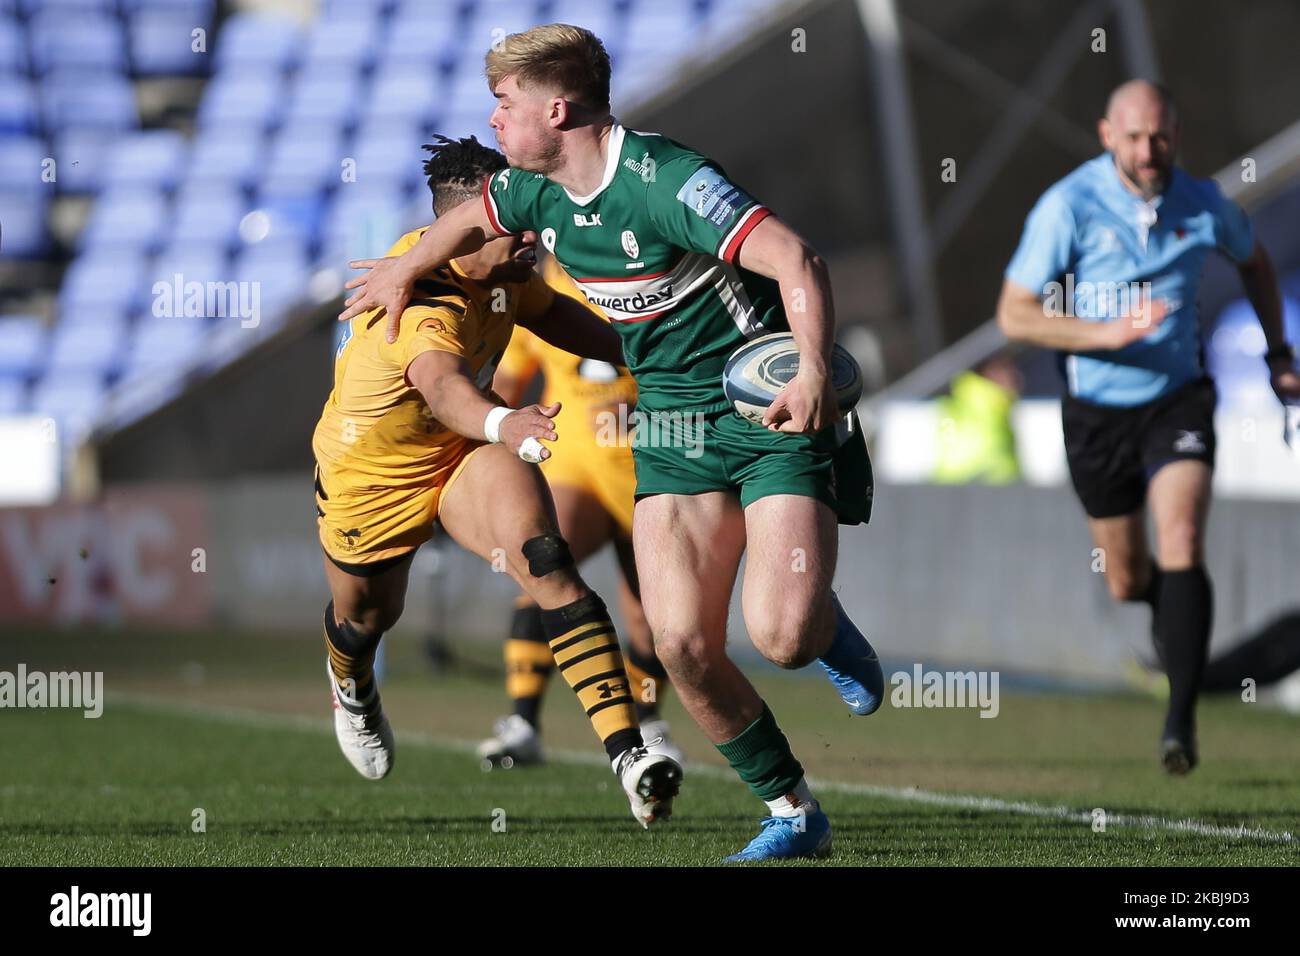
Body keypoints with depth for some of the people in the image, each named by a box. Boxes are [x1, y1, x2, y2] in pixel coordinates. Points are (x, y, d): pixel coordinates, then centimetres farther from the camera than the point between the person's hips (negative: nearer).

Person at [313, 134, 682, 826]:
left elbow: (547, 312, 12)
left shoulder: (500, 264, -14)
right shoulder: (426, 300, -40)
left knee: (546, 564, -24)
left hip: (469, 451, 4)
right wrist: (502, 424, -83)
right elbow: (441, 384, -63)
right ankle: (351, 686, 63)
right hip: (370, 476, -4)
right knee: (366, 615, 22)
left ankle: (626, 753, -35)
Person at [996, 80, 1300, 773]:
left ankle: (1181, 720, -21)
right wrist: (1107, 333, -27)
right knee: (1127, 581, 11)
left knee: (1181, 547, -22)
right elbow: (1015, 314, -15)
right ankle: (1171, 612, 50)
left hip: (1178, 401, 0)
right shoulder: (1068, 207, -15)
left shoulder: (1203, 204, -5)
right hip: (1098, 411, 0)